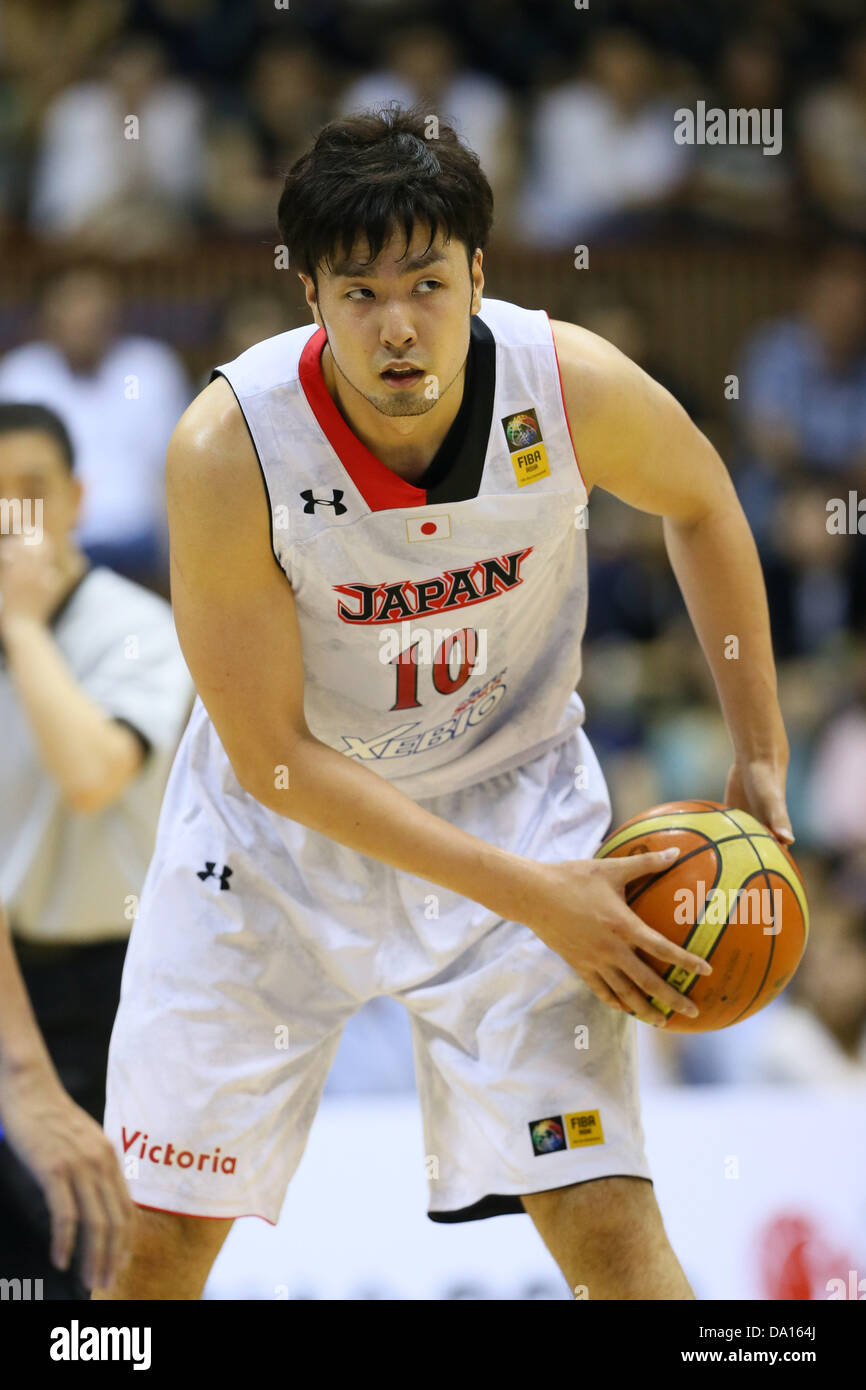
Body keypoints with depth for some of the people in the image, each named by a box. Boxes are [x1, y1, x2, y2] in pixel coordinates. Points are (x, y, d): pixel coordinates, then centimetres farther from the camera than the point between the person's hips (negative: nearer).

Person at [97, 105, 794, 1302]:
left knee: (610, 1228, -13)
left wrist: (760, 758, 4)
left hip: (512, 799, 1)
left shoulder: (573, 385, -22)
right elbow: (269, 756, -21)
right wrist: (528, 895, -25)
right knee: (166, 1242, 4)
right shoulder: (228, 449, -28)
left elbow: (701, 501, 3)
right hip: (282, 833, -1)